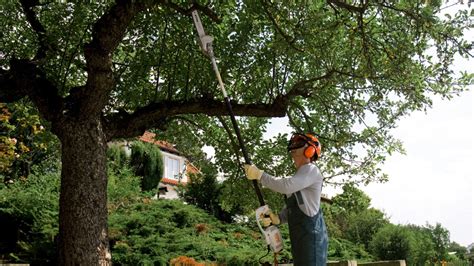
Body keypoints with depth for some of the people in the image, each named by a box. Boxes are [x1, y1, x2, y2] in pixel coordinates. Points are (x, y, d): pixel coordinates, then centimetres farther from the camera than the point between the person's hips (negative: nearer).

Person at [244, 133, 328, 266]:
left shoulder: (311, 170, -6)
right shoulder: (300, 175, 24)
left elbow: (286, 186, -23)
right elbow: (291, 208, 23)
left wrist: (259, 174, -16)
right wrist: (277, 218, 5)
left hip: (311, 233, -10)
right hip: (300, 236, 10)